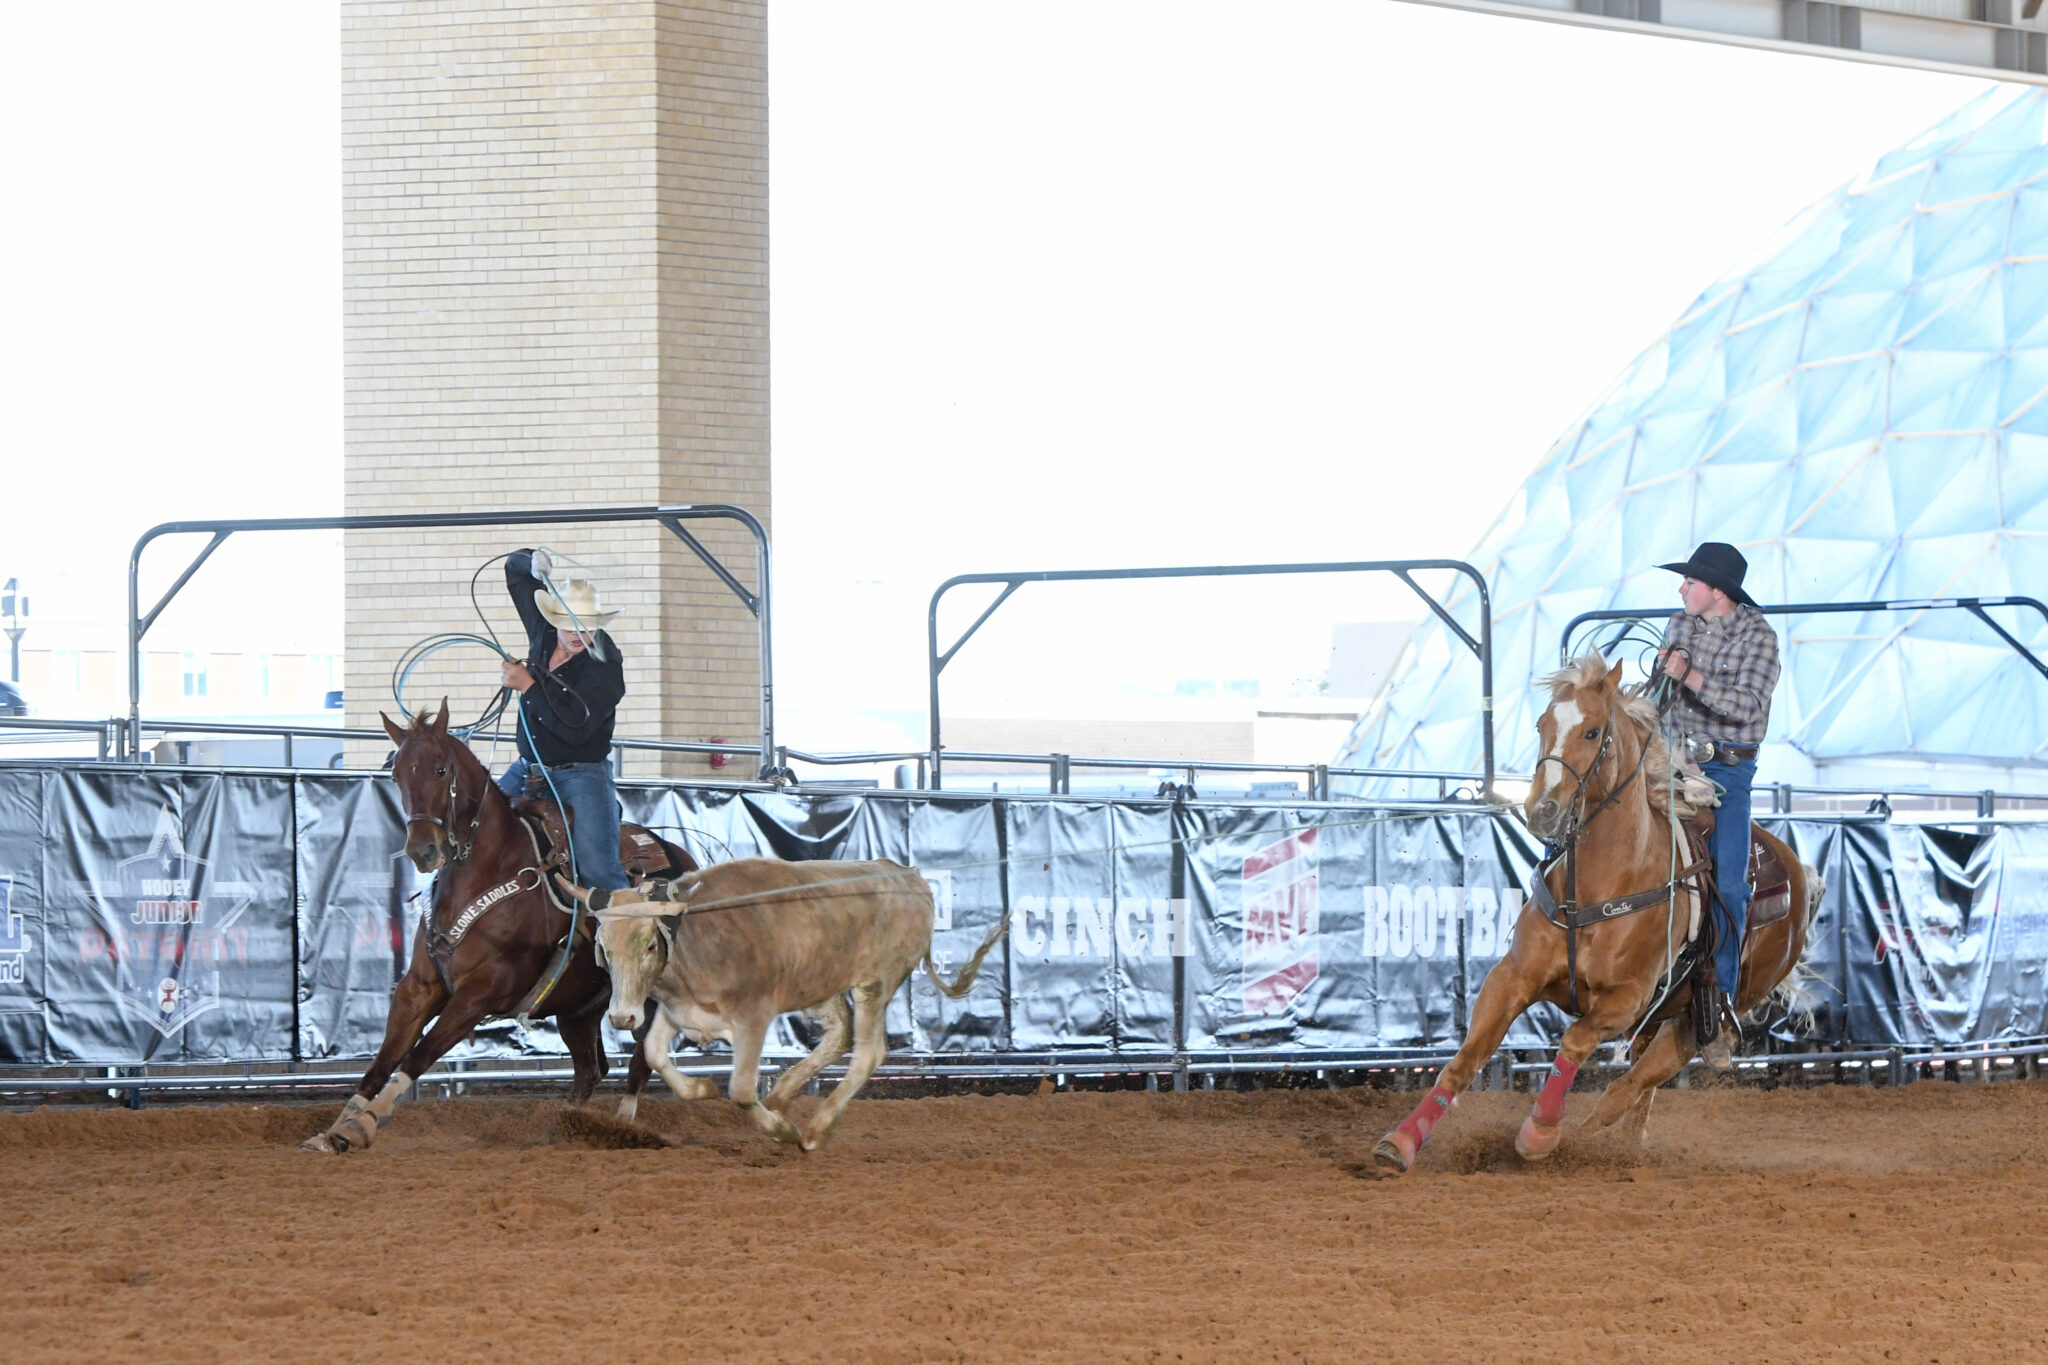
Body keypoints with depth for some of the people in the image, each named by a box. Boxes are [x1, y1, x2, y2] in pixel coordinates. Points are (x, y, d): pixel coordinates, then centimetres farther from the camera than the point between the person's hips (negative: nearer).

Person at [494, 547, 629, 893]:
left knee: (598, 871, -19)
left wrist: (527, 685, -21)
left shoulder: (605, 666, -18)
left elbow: (575, 727, -27)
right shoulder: (543, 632, 0)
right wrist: (537, 565, -11)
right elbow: (515, 567, 14)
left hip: (582, 775, -6)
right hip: (528, 769, 6)